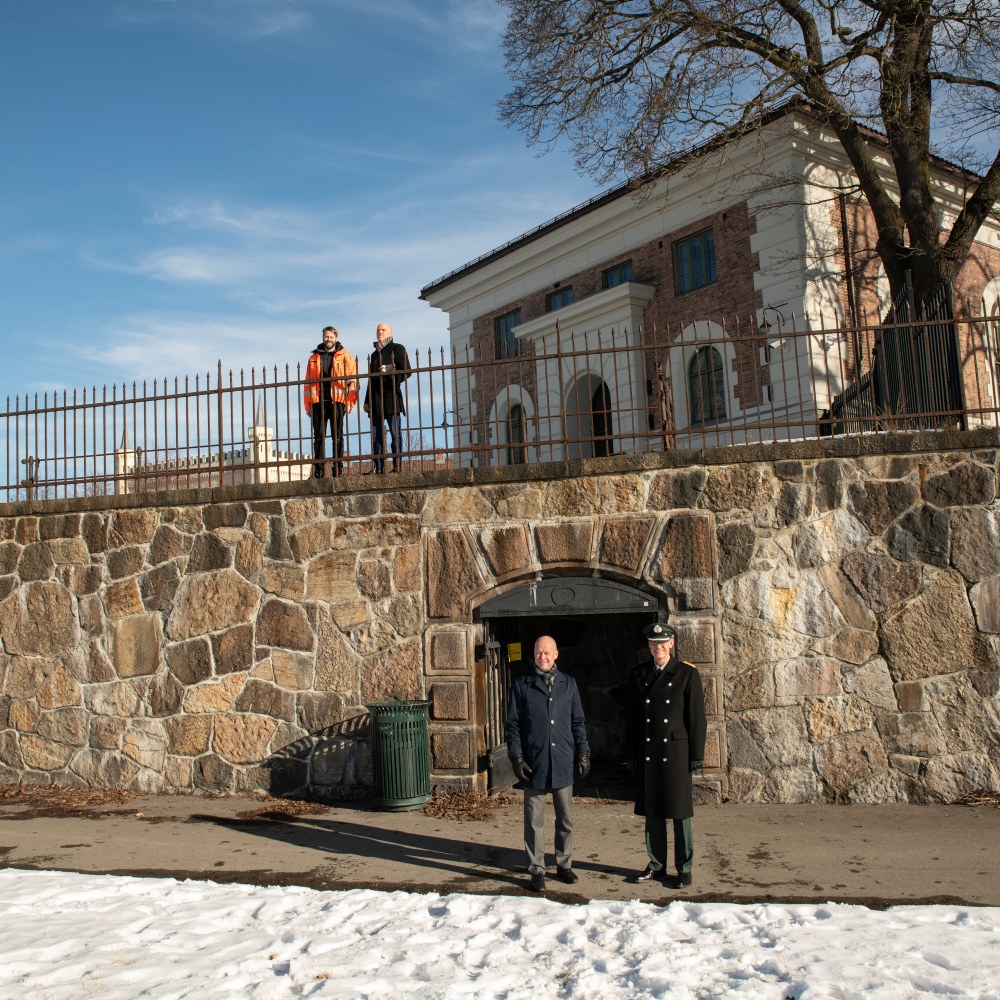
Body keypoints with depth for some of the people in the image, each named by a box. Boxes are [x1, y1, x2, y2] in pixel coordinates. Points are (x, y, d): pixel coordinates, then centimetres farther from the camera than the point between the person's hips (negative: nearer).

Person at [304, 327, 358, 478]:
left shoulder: (346, 357, 8)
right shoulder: (314, 358, 16)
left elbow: (353, 380, 2)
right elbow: (308, 382, 14)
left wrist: (350, 402, -8)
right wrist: (308, 405, 7)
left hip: (337, 402, -2)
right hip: (318, 402, 2)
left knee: (337, 436, 1)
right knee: (319, 437, 0)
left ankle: (338, 469, 3)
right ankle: (318, 470, 1)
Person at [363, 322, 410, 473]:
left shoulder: (397, 349, 7)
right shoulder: (375, 354, 26)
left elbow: (406, 371, -2)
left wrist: (390, 372, -17)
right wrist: (367, 400, 20)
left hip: (391, 396, -6)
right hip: (376, 400, 6)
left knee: (395, 434, -8)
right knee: (376, 436, 1)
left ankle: (397, 466, -9)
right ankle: (377, 468, 0)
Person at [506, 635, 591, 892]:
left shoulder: (568, 684, 7)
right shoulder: (521, 685, 0)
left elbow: (578, 722, 12)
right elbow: (513, 725, 1)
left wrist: (583, 753, 7)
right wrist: (516, 757, -6)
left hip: (563, 762, 2)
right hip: (534, 763, -2)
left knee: (565, 818, 11)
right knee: (534, 820, 5)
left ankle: (564, 864, 27)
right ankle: (536, 870, 16)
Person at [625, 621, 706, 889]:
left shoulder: (687, 674, -2)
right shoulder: (638, 674, 7)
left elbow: (696, 718, -3)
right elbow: (632, 716, 10)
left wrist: (696, 756, -6)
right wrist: (633, 754, 7)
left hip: (676, 753, -3)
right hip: (647, 754, 3)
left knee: (680, 813, 3)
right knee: (652, 812, 11)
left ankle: (684, 870, 14)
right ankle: (656, 865, 24)